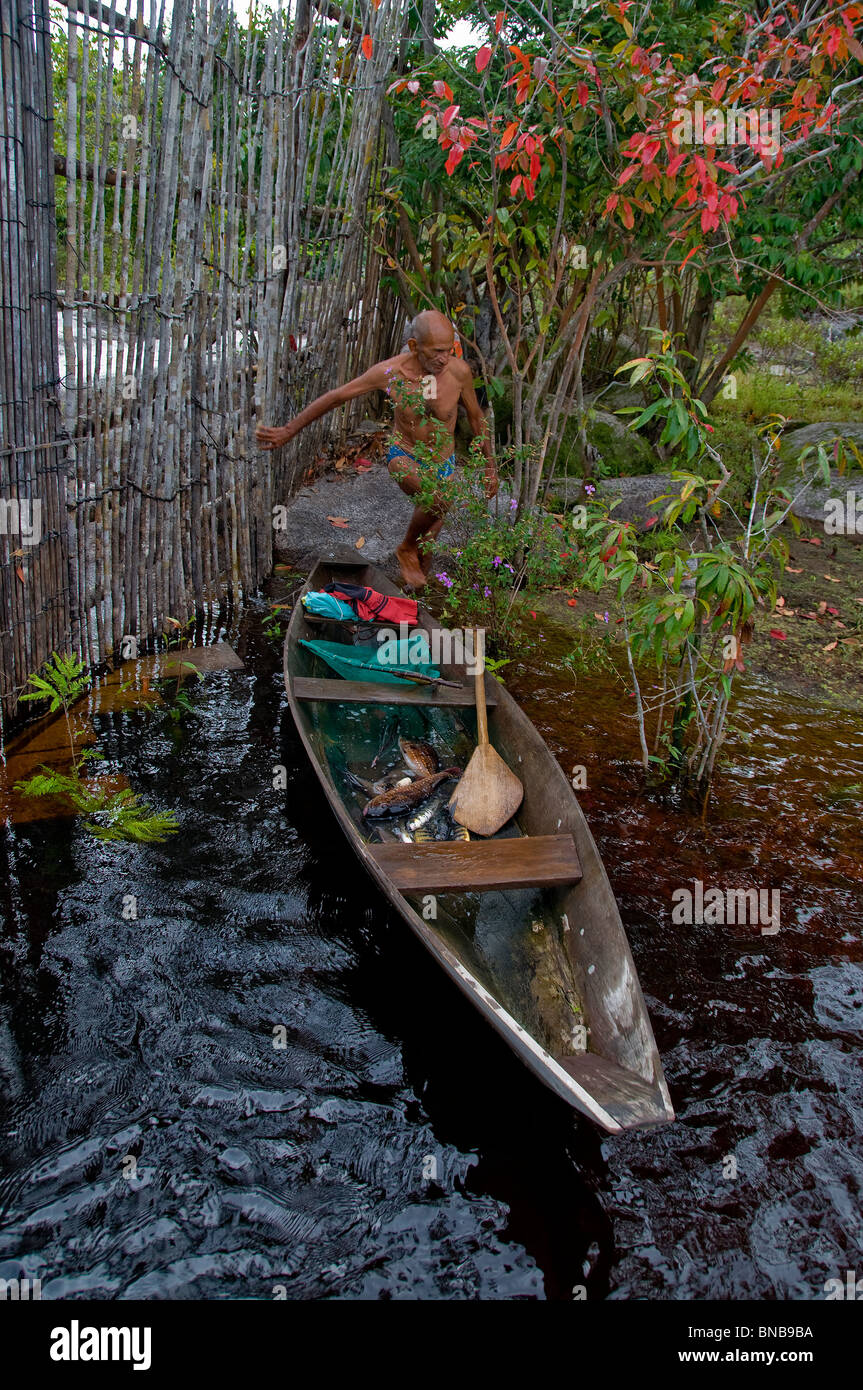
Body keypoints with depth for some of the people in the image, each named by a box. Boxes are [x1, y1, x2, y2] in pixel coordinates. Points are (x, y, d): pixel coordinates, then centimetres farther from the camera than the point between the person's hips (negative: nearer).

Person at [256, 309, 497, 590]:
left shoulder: (459, 370, -21)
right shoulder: (388, 372, -23)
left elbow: (476, 417, -2)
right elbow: (334, 398, -10)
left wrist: (490, 467, 4)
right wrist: (288, 432, -5)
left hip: (444, 463, 3)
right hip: (404, 459, -2)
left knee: (425, 548, 10)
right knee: (439, 500, -33)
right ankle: (406, 549, -6)